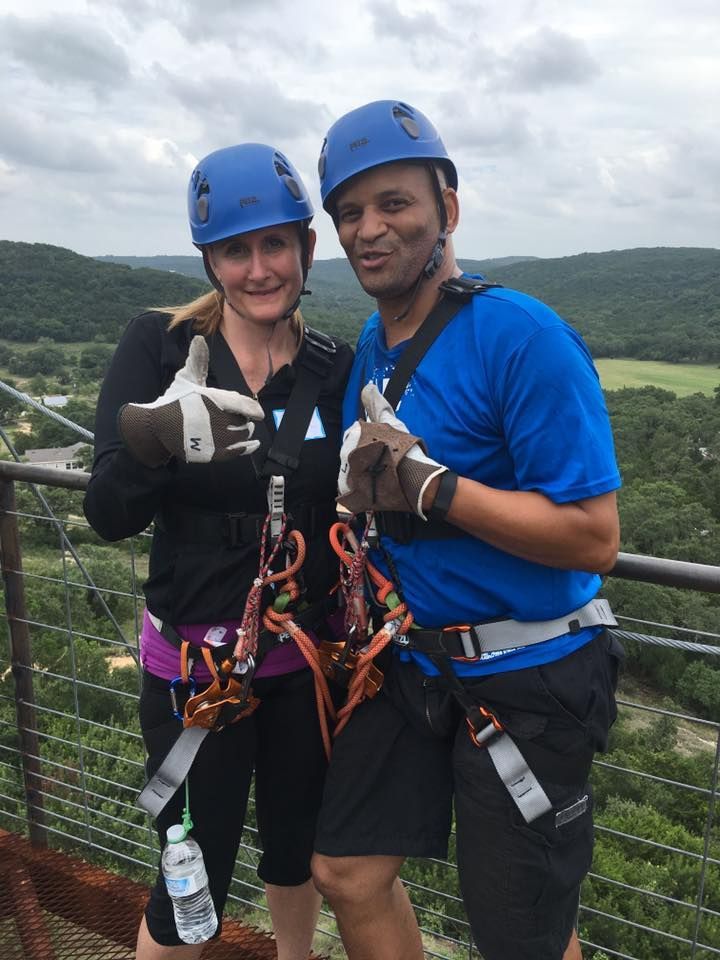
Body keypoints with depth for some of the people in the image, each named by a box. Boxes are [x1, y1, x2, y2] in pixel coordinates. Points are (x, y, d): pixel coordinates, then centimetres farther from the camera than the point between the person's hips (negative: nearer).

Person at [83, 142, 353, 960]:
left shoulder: (334, 368, -3)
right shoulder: (158, 345, -11)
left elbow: (347, 518, 2)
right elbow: (110, 515, -17)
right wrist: (152, 437, -37)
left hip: (306, 659, 3)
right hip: (195, 660, -3)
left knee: (297, 849, 22)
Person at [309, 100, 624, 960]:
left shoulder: (521, 336, -21)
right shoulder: (370, 344, 4)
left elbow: (594, 538, -24)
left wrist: (428, 486, -26)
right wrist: (360, 491, -5)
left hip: (523, 683, -6)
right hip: (413, 660, 7)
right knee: (346, 873, 17)